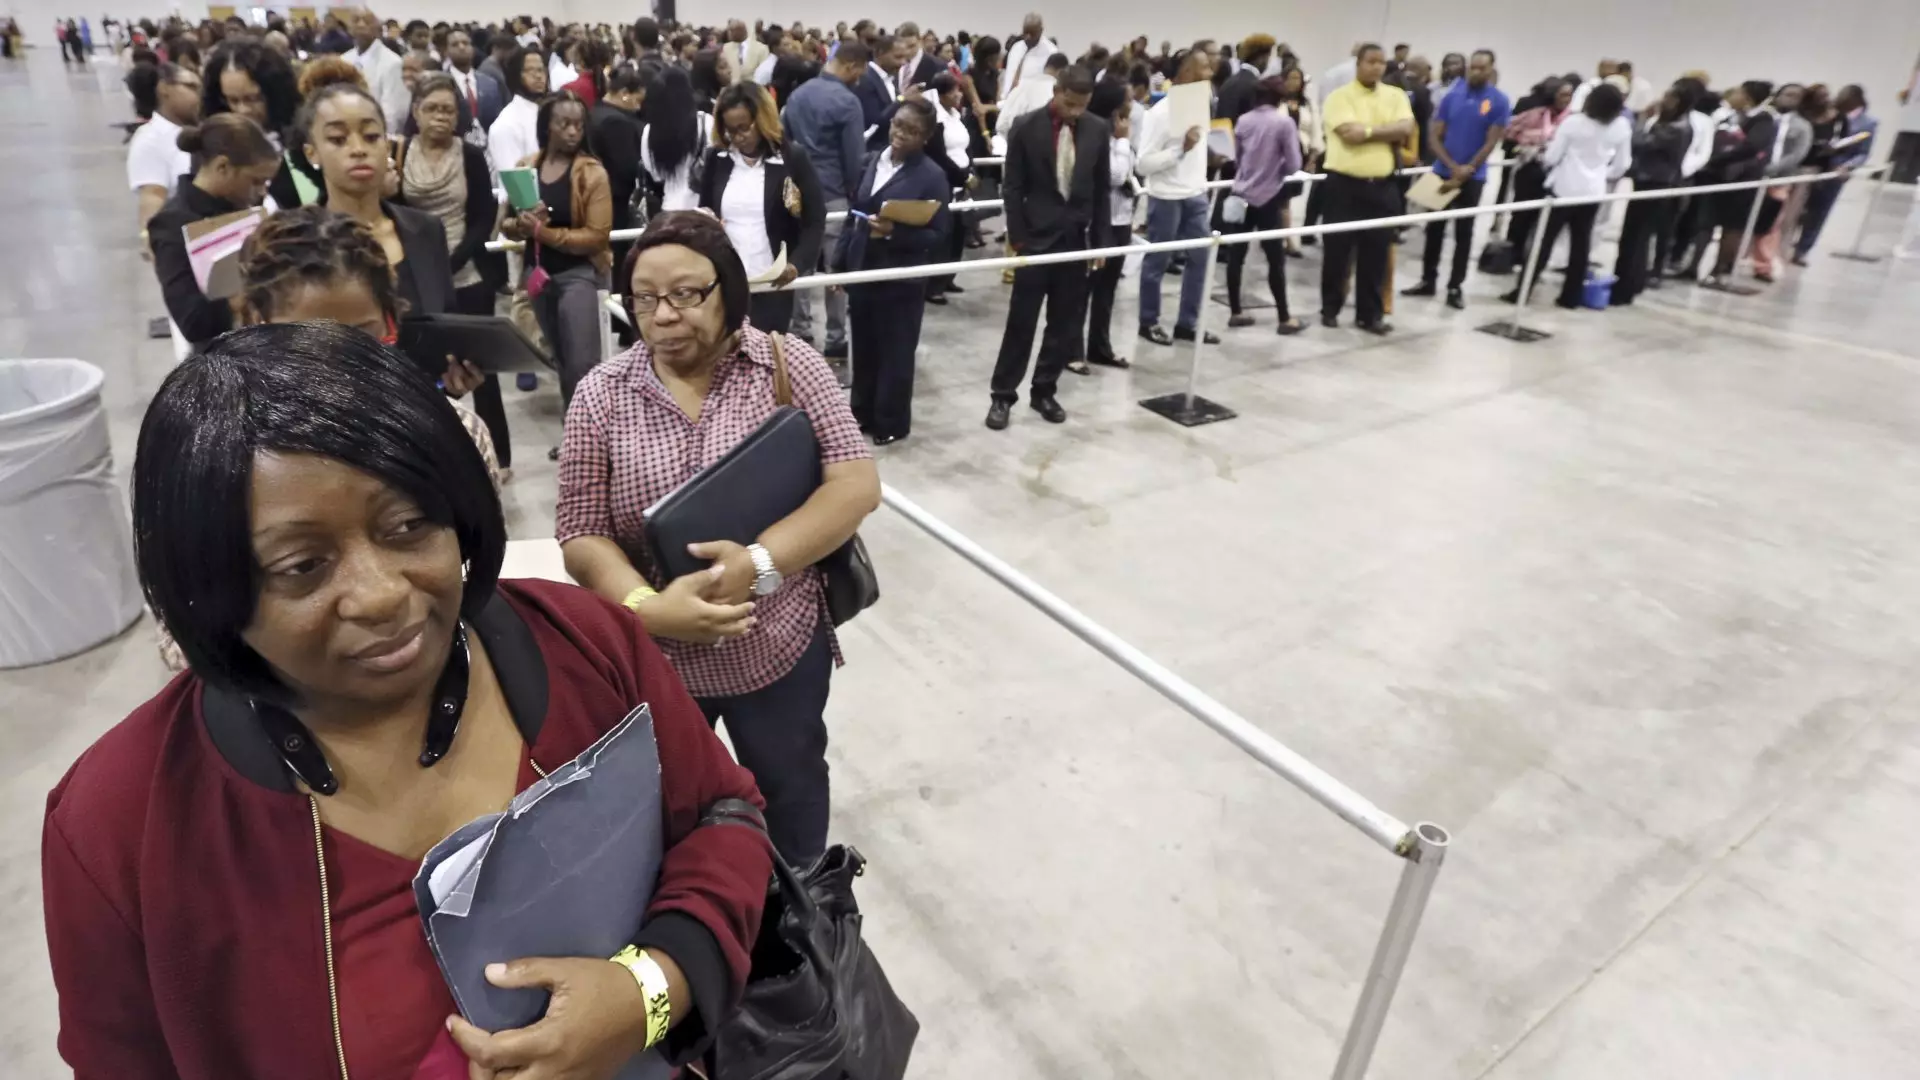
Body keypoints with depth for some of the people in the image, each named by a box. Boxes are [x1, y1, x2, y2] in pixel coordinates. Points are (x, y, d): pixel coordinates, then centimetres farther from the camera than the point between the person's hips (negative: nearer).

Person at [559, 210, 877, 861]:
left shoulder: (788, 365, -9)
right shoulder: (602, 395, -6)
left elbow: (856, 484, -15)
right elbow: (581, 533, -7)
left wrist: (760, 562, -27)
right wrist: (648, 608, -26)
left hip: (779, 645, 0)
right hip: (652, 656, 1)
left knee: (790, 787, 23)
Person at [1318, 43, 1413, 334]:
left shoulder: (1396, 95, 10)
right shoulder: (1339, 97, -3)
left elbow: (1405, 128, -5)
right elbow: (1349, 133, -17)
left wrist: (1367, 130, -11)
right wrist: (1384, 130, -6)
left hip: (1382, 185, 4)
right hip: (1344, 183, -4)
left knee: (1376, 253, 6)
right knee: (1338, 250, 4)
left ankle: (1370, 313, 14)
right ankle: (1330, 308, 18)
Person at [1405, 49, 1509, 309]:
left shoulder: (1499, 102, -6)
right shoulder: (1450, 96, 0)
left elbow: (1491, 143, -7)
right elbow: (1434, 137, -2)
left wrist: (1466, 171, -14)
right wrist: (1453, 167, -14)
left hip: (1473, 177, -2)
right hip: (1442, 172, 2)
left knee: (1463, 232, 3)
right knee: (1434, 228, 8)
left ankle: (1455, 287, 10)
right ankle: (1428, 280, 19)